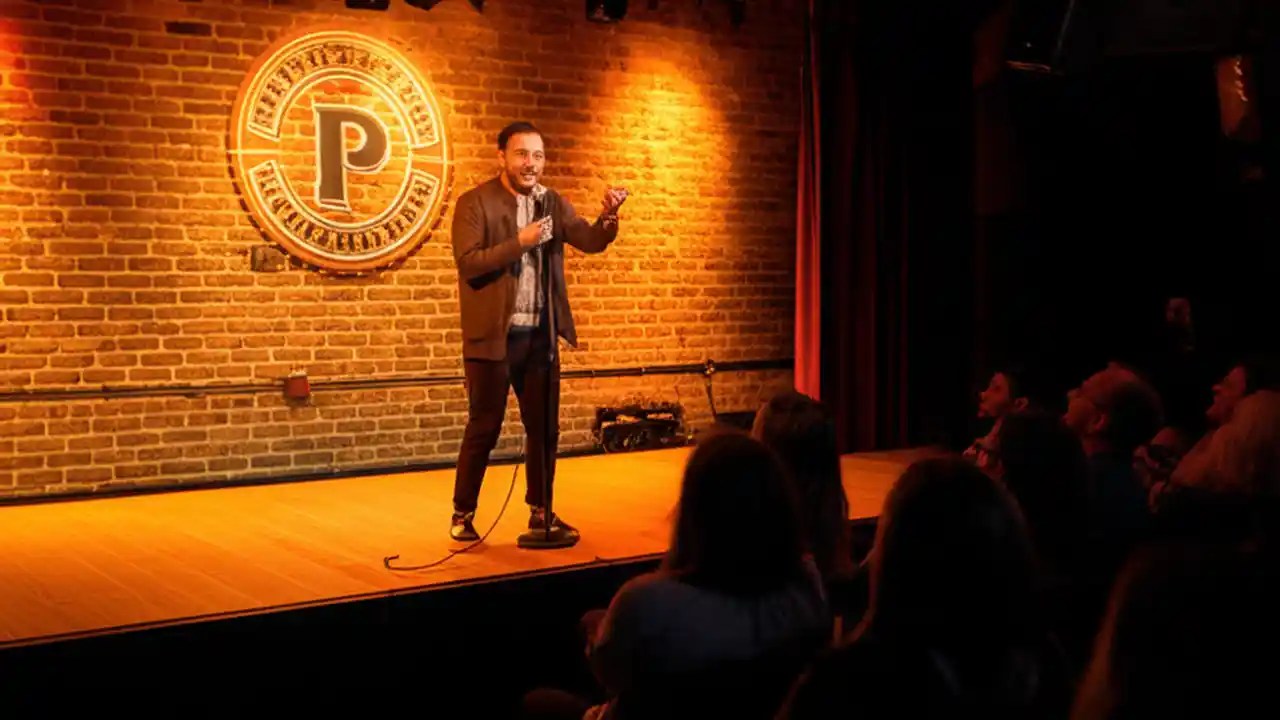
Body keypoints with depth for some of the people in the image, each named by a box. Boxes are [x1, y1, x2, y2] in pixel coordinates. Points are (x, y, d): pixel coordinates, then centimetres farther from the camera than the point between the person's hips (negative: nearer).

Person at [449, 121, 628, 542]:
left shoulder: (554, 203, 9)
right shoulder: (475, 203, -5)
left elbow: (591, 242, -3)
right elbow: (467, 262, -16)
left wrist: (608, 216, -23)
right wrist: (519, 242, -22)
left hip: (540, 334, 5)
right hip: (493, 335, -5)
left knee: (544, 427, 11)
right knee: (484, 427, 2)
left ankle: (541, 512, 24)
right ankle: (462, 514, 15)